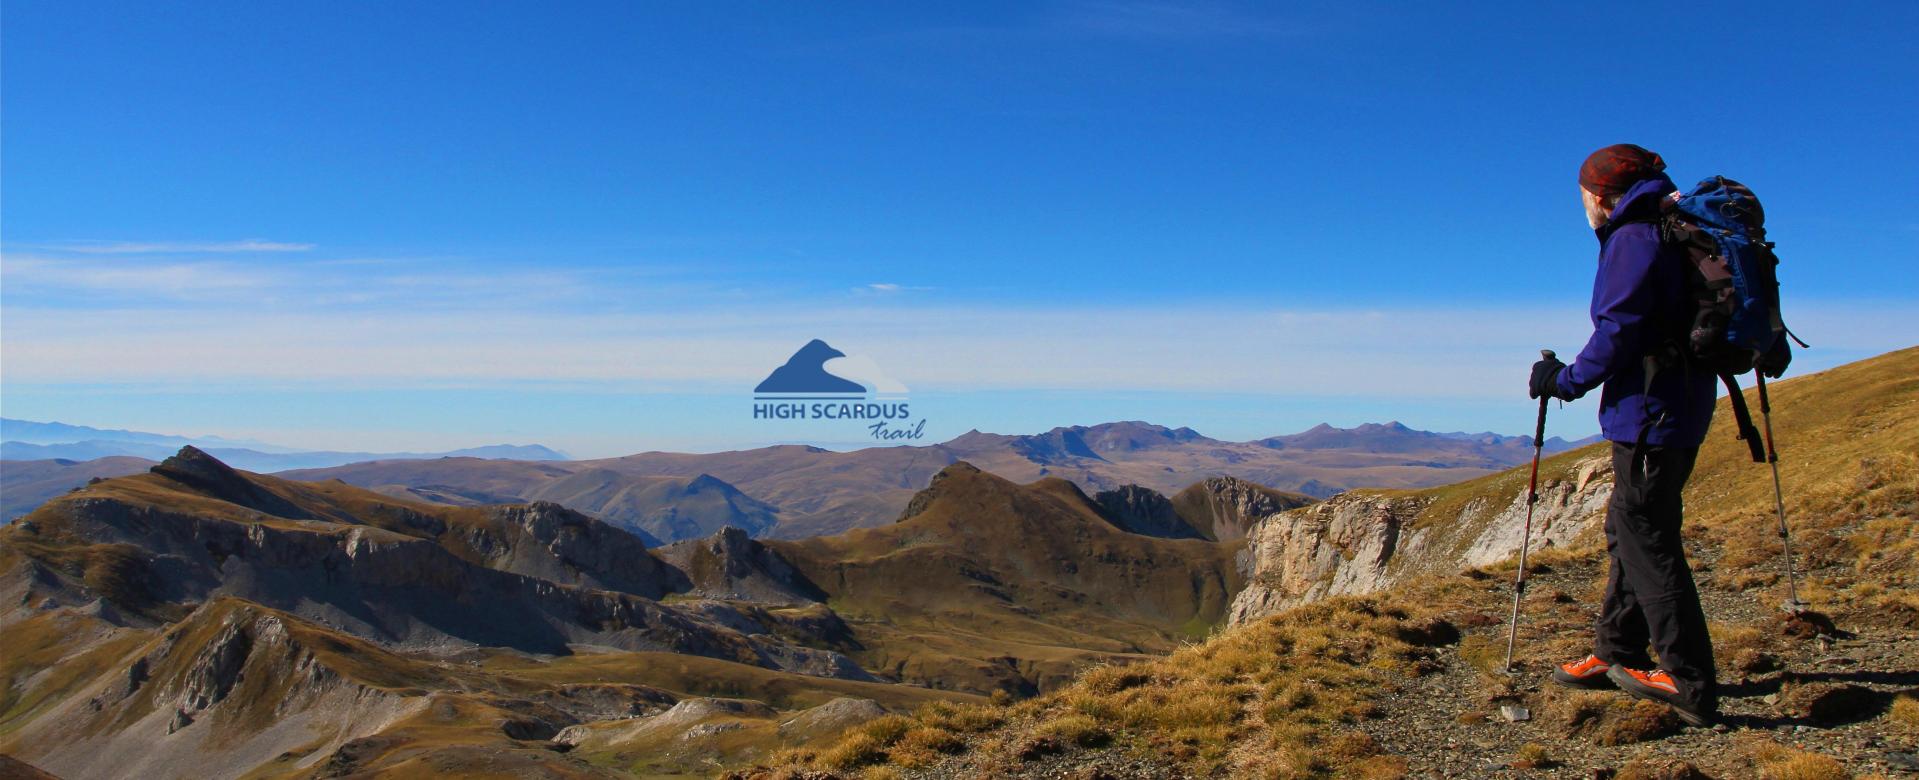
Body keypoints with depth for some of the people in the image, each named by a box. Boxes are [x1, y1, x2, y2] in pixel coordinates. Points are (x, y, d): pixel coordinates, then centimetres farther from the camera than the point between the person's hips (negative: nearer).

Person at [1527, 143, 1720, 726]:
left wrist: (1565, 380, -6)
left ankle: (1690, 685, -3)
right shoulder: (1667, 235, 17)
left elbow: (1618, 333, -19)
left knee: (1647, 541, -6)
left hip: (1651, 413, -11)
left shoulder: (1632, 241, -14)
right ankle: (1616, 655, 26)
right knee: (1626, 532, 17)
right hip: (1675, 410, 11)